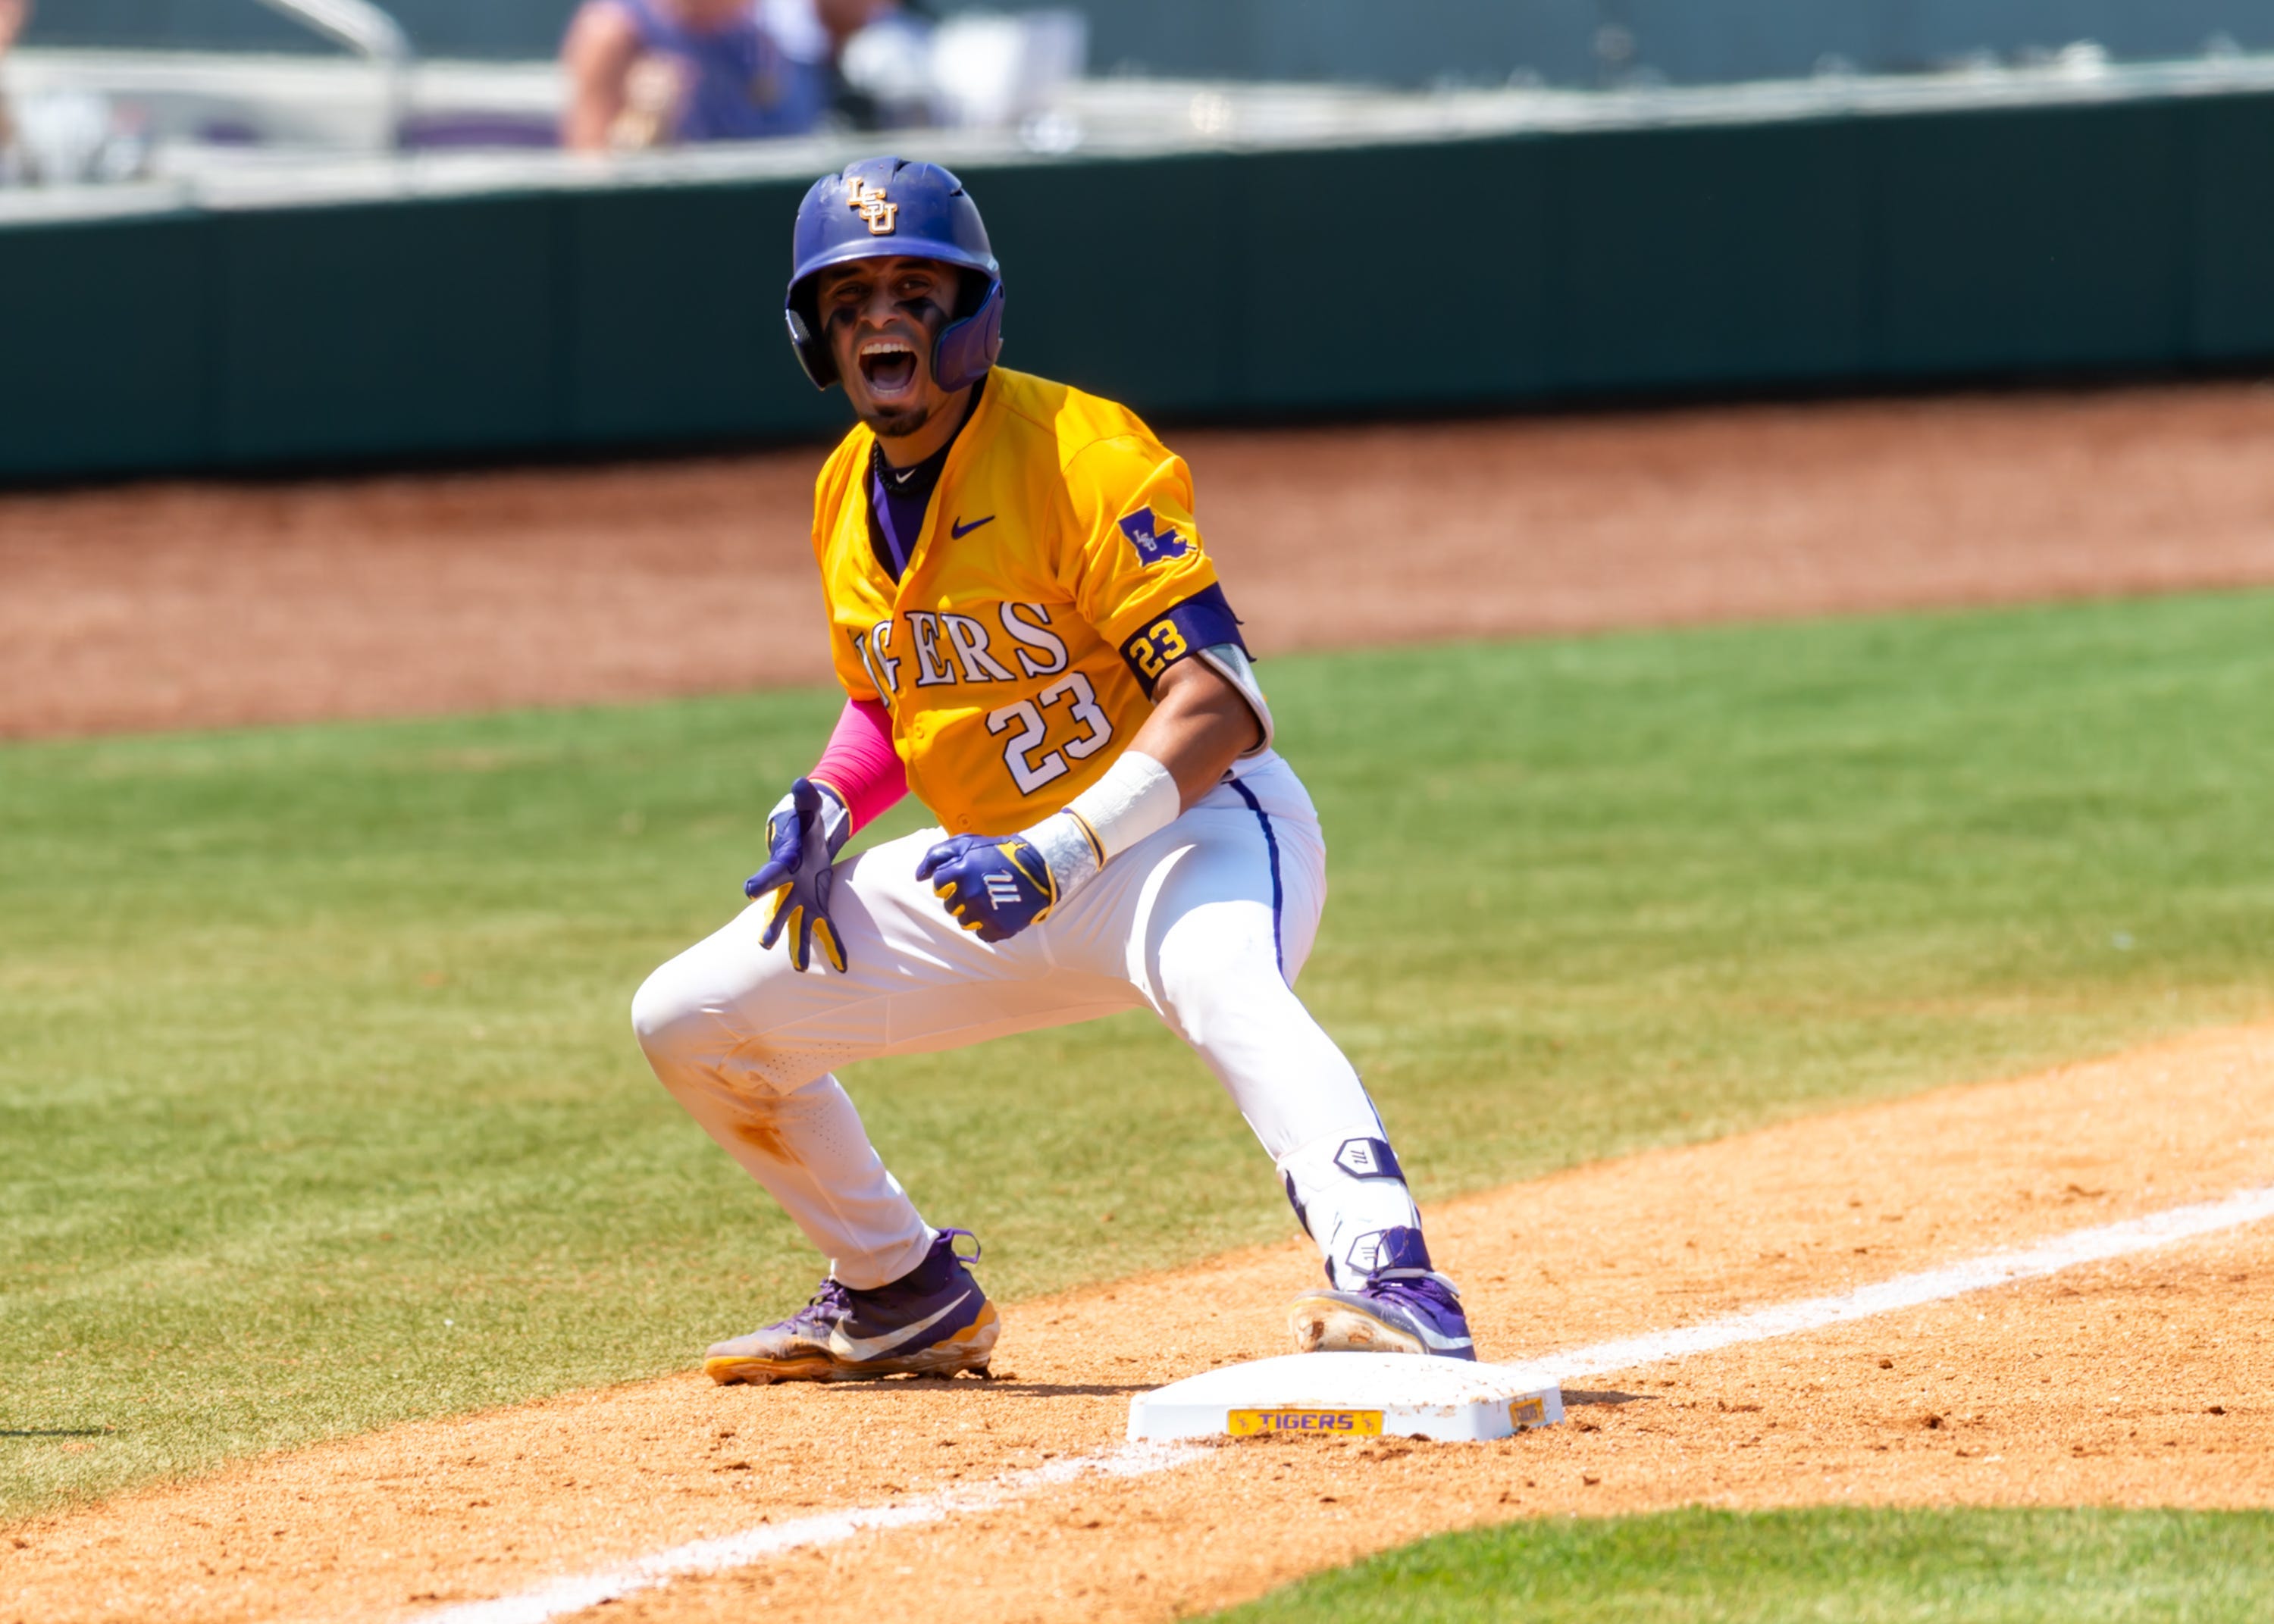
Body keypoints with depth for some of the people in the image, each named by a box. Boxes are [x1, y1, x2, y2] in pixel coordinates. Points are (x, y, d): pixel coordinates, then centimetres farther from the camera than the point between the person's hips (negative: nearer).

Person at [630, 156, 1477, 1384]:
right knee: (687, 1020, 7)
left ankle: (1395, 1292, -60)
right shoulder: (846, 498, 5)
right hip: (1000, 866, 8)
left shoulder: (1080, 453, -19)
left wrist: (1062, 853, -33)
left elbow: (1217, 702, -25)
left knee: (1227, 989, -43)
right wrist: (825, 808, 1)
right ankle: (904, 1294, 24)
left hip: (1190, 826, -8)